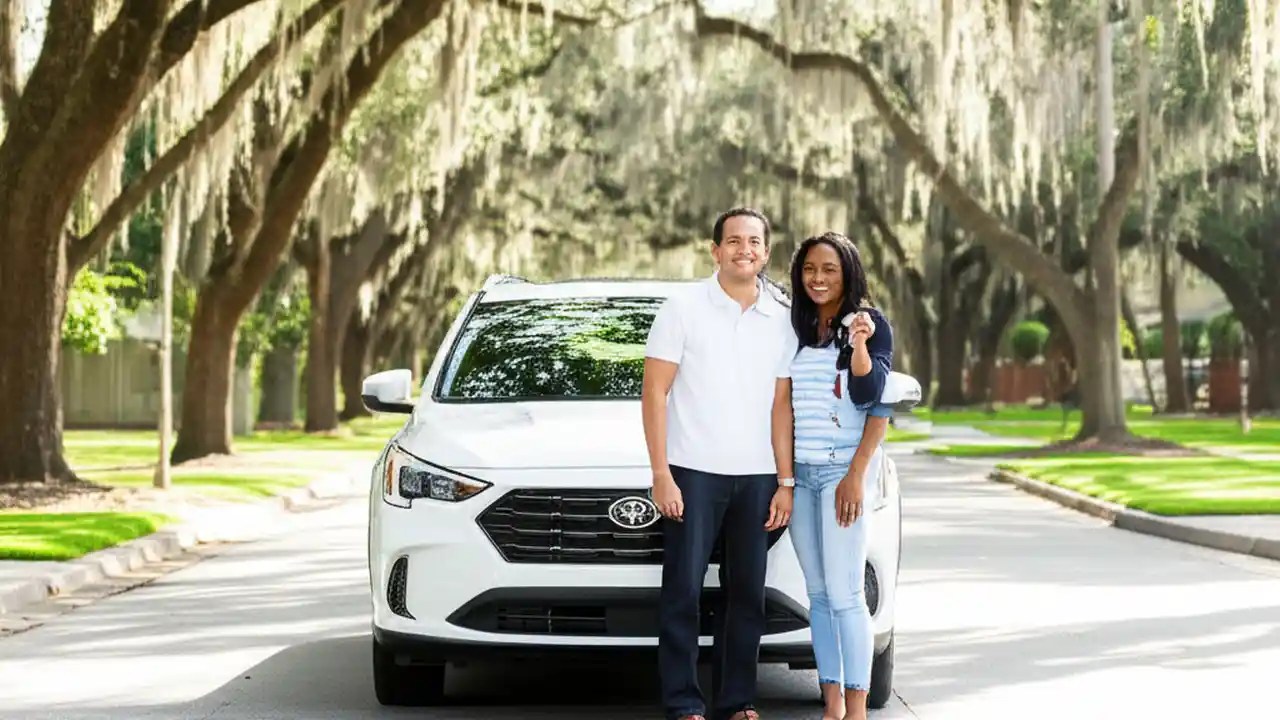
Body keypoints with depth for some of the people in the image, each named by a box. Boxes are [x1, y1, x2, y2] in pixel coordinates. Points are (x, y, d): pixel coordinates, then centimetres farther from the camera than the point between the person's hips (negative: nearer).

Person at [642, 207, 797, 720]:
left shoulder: (782, 321, 9)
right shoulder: (683, 308, -1)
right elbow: (654, 393, -3)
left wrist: (786, 483, 5)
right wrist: (661, 474, -10)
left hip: (758, 477, 4)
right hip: (693, 472, -3)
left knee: (748, 594, 7)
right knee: (683, 591, -4)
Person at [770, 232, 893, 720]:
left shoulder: (870, 322, -2)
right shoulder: (796, 329, 13)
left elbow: (874, 404, -7)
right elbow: (783, 405, 12)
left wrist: (860, 345, -22)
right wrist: (783, 477, 6)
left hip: (845, 470, -5)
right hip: (800, 472, 5)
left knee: (844, 594, -9)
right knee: (818, 594, 5)